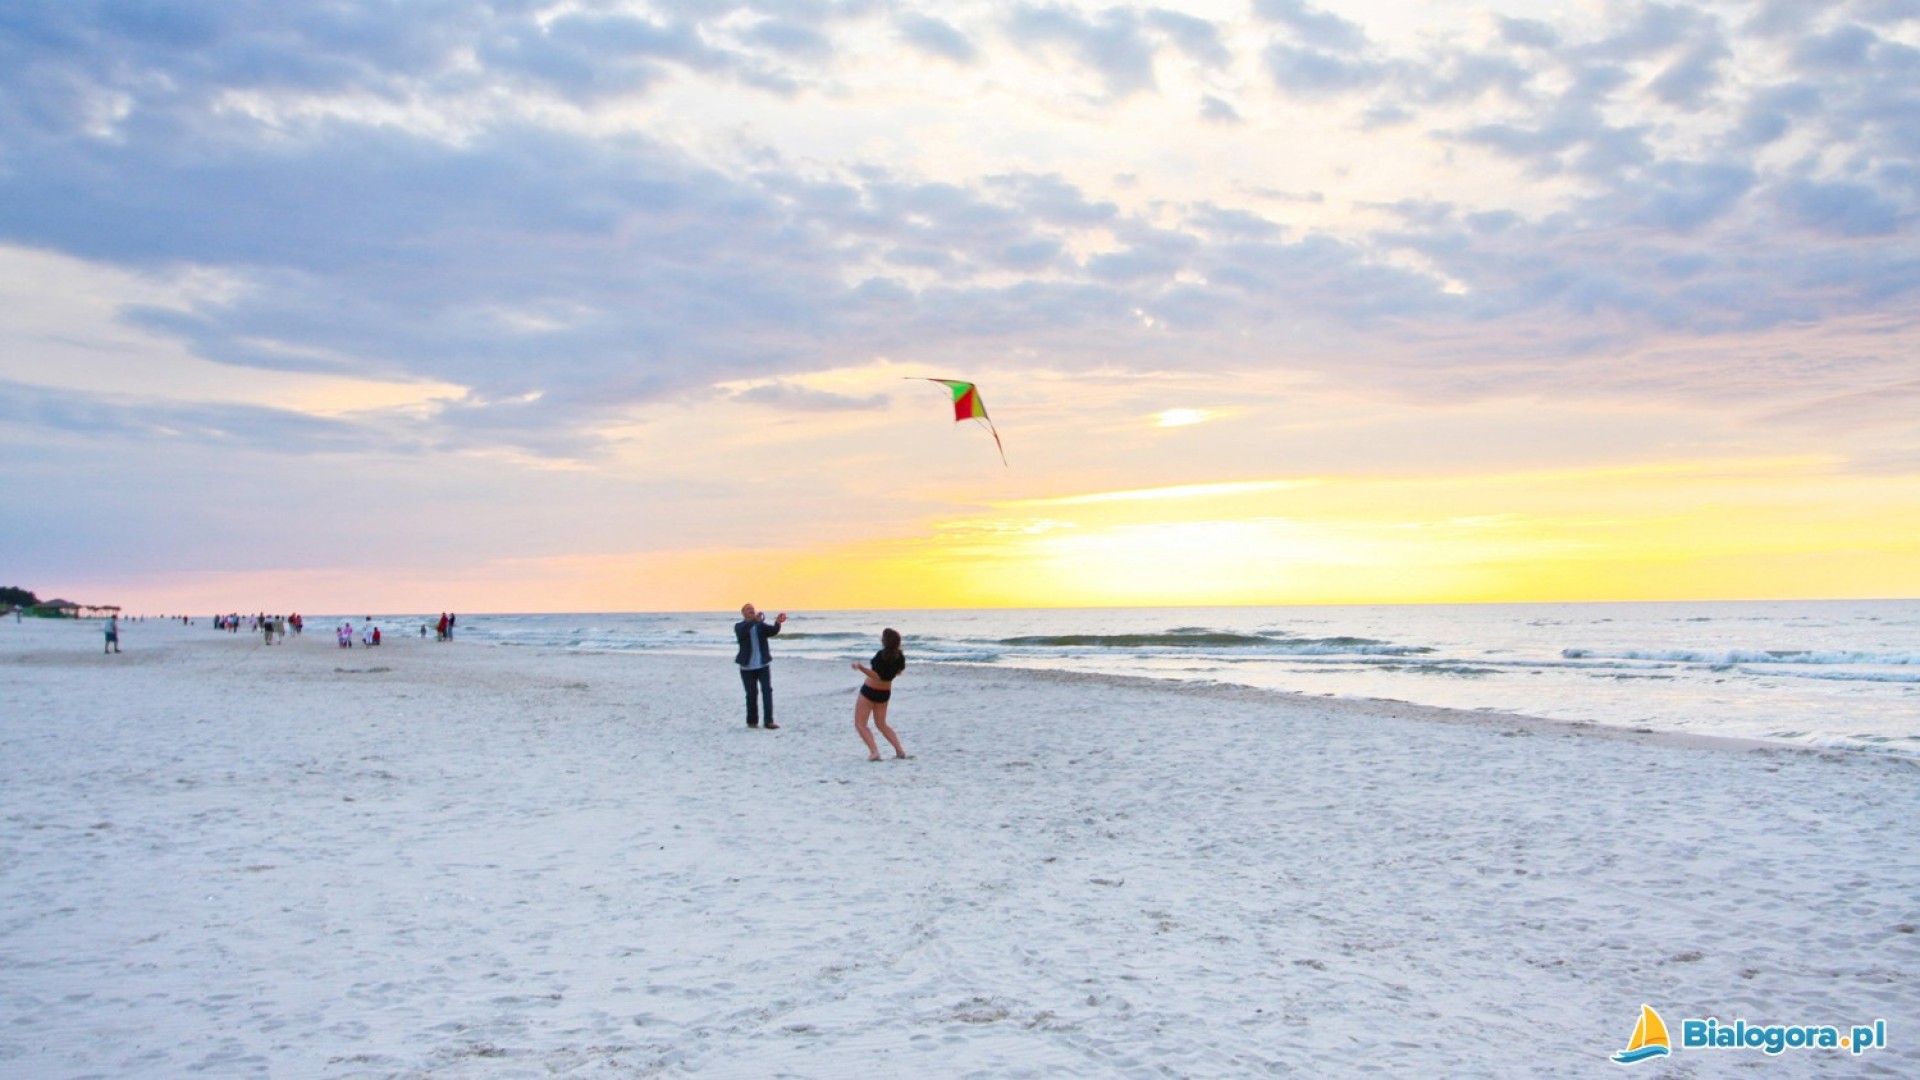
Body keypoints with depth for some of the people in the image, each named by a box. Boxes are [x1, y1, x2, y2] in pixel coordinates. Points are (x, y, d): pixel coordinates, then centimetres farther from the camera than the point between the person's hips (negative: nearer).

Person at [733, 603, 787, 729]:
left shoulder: (761, 625, 6)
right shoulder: (739, 626, 1)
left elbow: (773, 631, -12)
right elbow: (742, 632, -23)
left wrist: (778, 622, -35)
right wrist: (754, 620, -38)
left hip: (763, 664, 1)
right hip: (747, 667, -1)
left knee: (767, 691, -8)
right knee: (751, 694, 4)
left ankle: (769, 721, -10)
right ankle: (752, 721, 18)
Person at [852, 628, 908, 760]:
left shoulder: (881, 655, -25)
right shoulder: (900, 656, -5)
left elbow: (877, 676, -29)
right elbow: (898, 672, 12)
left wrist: (861, 667, -33)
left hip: (869, 691, -7)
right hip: (885, 693, 7)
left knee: (860, 724, 2)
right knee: (881, 724, 22)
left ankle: (874, 752, -14)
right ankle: (900, 751, 11)